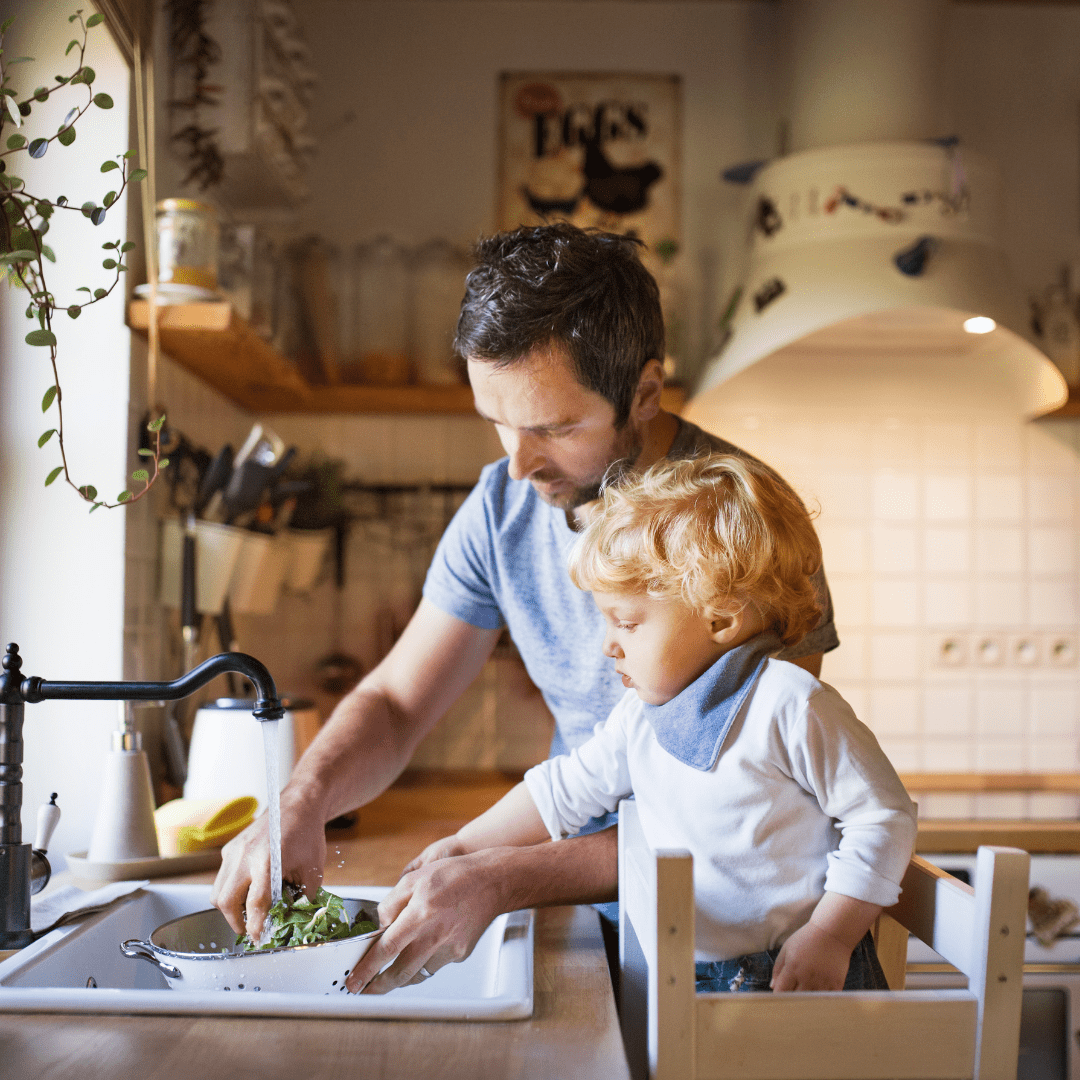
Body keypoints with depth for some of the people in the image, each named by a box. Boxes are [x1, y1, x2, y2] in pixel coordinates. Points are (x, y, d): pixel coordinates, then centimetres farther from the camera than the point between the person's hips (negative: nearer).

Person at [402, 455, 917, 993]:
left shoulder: (790, 705, -15)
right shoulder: (639, 713, 9)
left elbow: (885, 818, -11)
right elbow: (567, 788, 22)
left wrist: (829, 937, -15)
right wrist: (466, 845, 23)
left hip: (797, 973, -6)